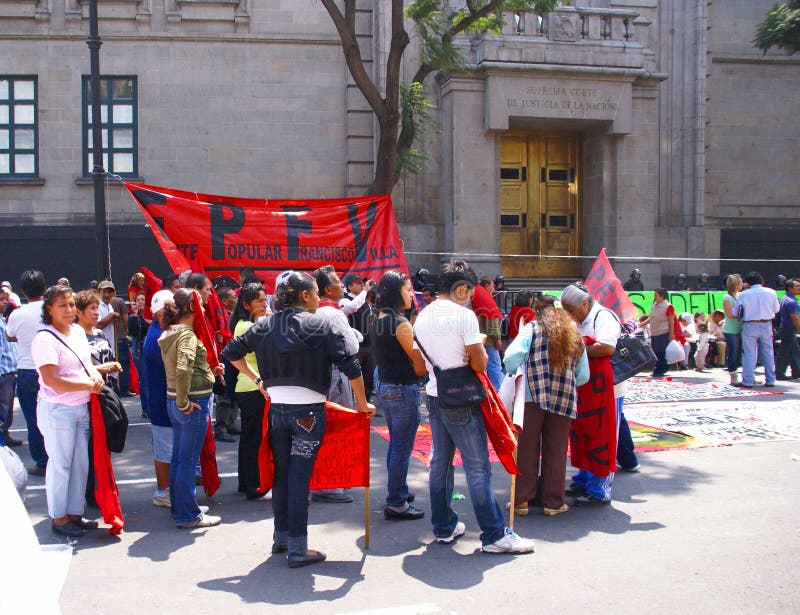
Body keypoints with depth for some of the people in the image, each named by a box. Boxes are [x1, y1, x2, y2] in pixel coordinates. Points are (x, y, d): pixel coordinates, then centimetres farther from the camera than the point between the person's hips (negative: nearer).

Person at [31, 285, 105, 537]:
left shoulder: (78, 331, 9)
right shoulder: (45, 339, -16)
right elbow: (51, 380, -22)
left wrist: (96, 376, -3)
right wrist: (88, 384, -17)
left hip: (81, 407, 8)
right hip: (57, 410, -8)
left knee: (81, 462, 13)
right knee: (60, 464, 3)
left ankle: (74, 513, 26)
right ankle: (59, 518, 16)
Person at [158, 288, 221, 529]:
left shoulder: (169, 334, 11)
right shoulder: (187, 335, -17)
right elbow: (183, 369, -31)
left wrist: (210, 368, 14)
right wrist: (184, 402, -22)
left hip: (173, 400, 9)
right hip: (193, 403, -9)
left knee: (178, 457, 17)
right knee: (189, 460, -1)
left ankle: (179, 507, 29)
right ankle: (188, 515, 7)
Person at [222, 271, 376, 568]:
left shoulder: (265, 325, 7)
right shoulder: (320, 325, -8)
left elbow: (231, 352, 14)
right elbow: (350, 365, -12)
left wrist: (257, 379, 17)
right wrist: (362, 404, -2)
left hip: (277, 408, 5)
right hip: (308, 410, -5)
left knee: (281, 473, 16)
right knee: (300, 476, -1)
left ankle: (281, 537, 28)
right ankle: (297, 549, 5)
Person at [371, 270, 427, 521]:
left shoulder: (378, 320, 8)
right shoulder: (401, 323, -18)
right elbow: (419, 365, -16)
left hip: (384, 388, 9)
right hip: (403, 390, -9)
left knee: (395, 445, 21)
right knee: (402, 450, 0)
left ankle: (397, 492, 33)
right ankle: (396, 504, 8)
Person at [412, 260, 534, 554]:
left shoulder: (422, 317, 8)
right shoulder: (464, 315, -14)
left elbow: (419, 366, 12)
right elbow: (480, 364, -14)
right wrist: (479, 347, 3)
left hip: (434, 397, 7)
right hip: (461, 401, -7)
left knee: (440, 463, 14)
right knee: (477, 467, -2)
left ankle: (444, 528, 23)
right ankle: (494, 535, 3)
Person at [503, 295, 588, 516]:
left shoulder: (532, 329, 2)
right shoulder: (575, 335, 14)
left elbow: (511, 357, -12)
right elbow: (583, 376, 14)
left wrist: (513, 374, 8)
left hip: (532, 397, -3)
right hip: (564, 399, 3)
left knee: (527, 449, 6)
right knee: (556, 451, 10)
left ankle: (522, 500, 11)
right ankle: (553, 502, 16)